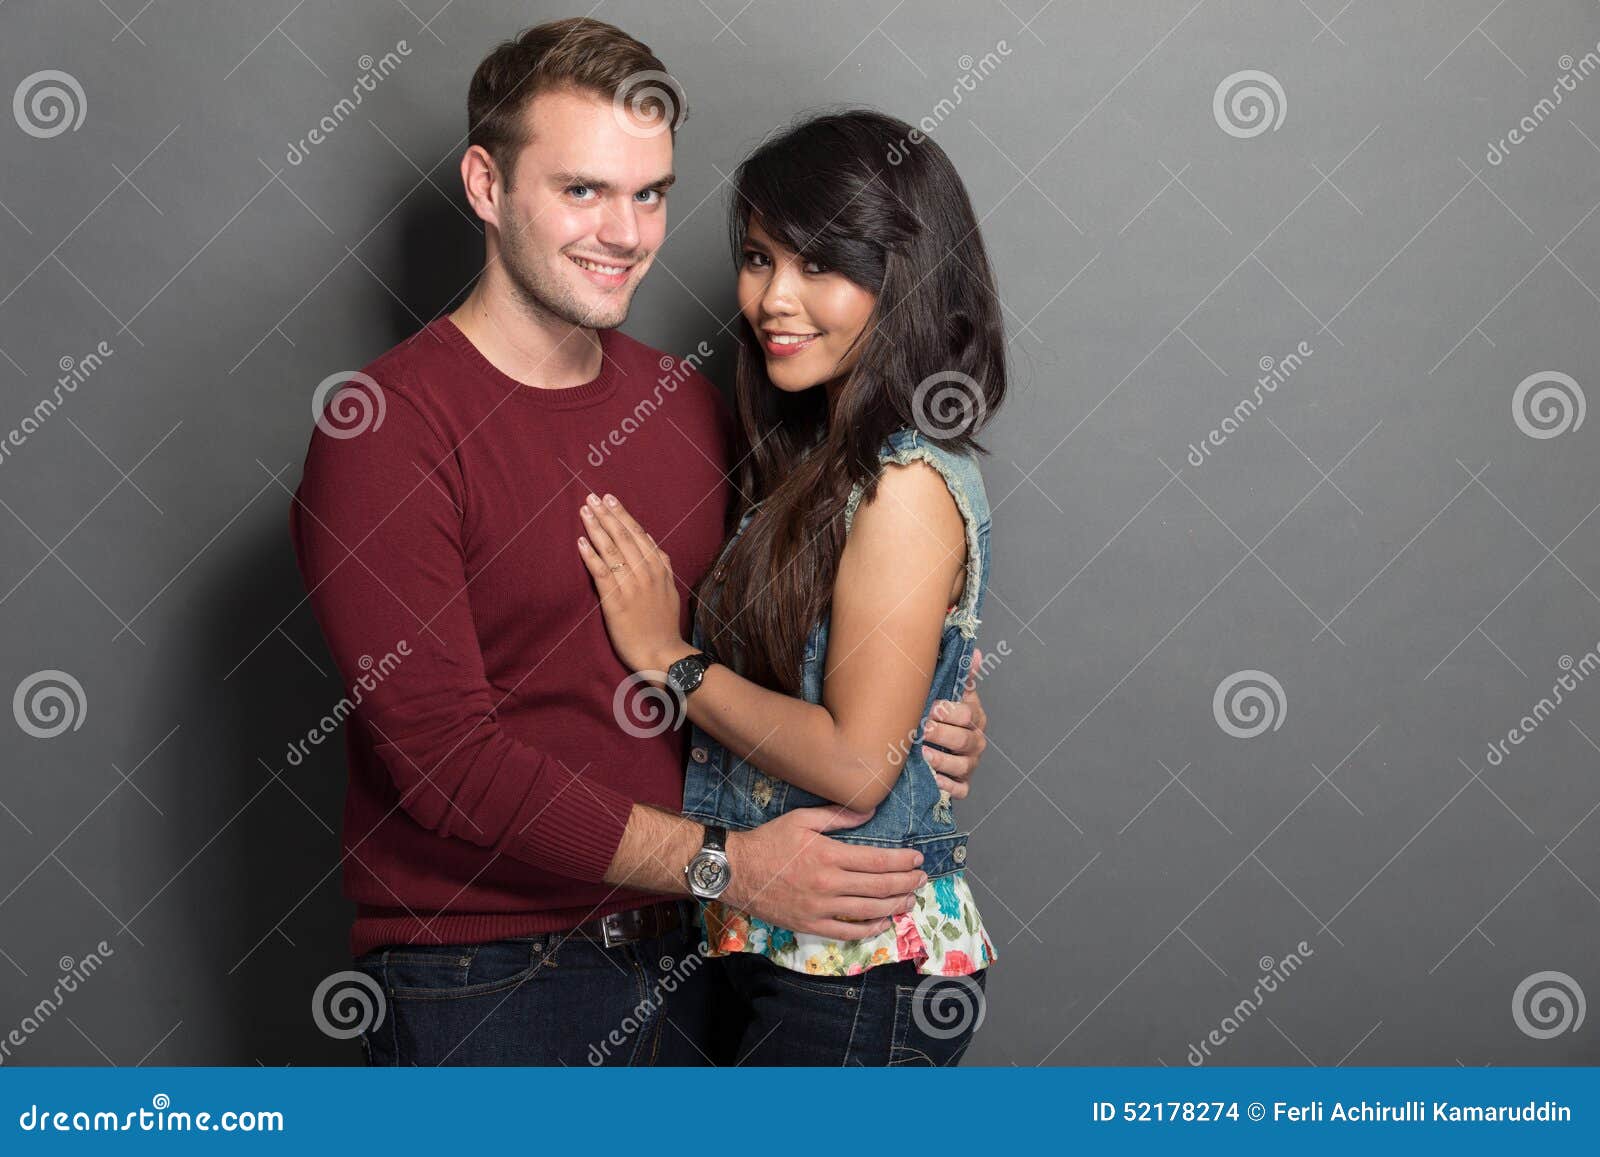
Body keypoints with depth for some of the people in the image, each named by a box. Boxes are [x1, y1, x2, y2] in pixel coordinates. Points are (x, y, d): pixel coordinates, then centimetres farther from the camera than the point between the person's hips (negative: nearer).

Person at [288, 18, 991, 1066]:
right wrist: (722, 864, -20)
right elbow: (444, 757, -18)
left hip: (672, 950, 6)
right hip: (478, 977, -5)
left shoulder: (683, 401, 6)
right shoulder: (382, 429, -14)